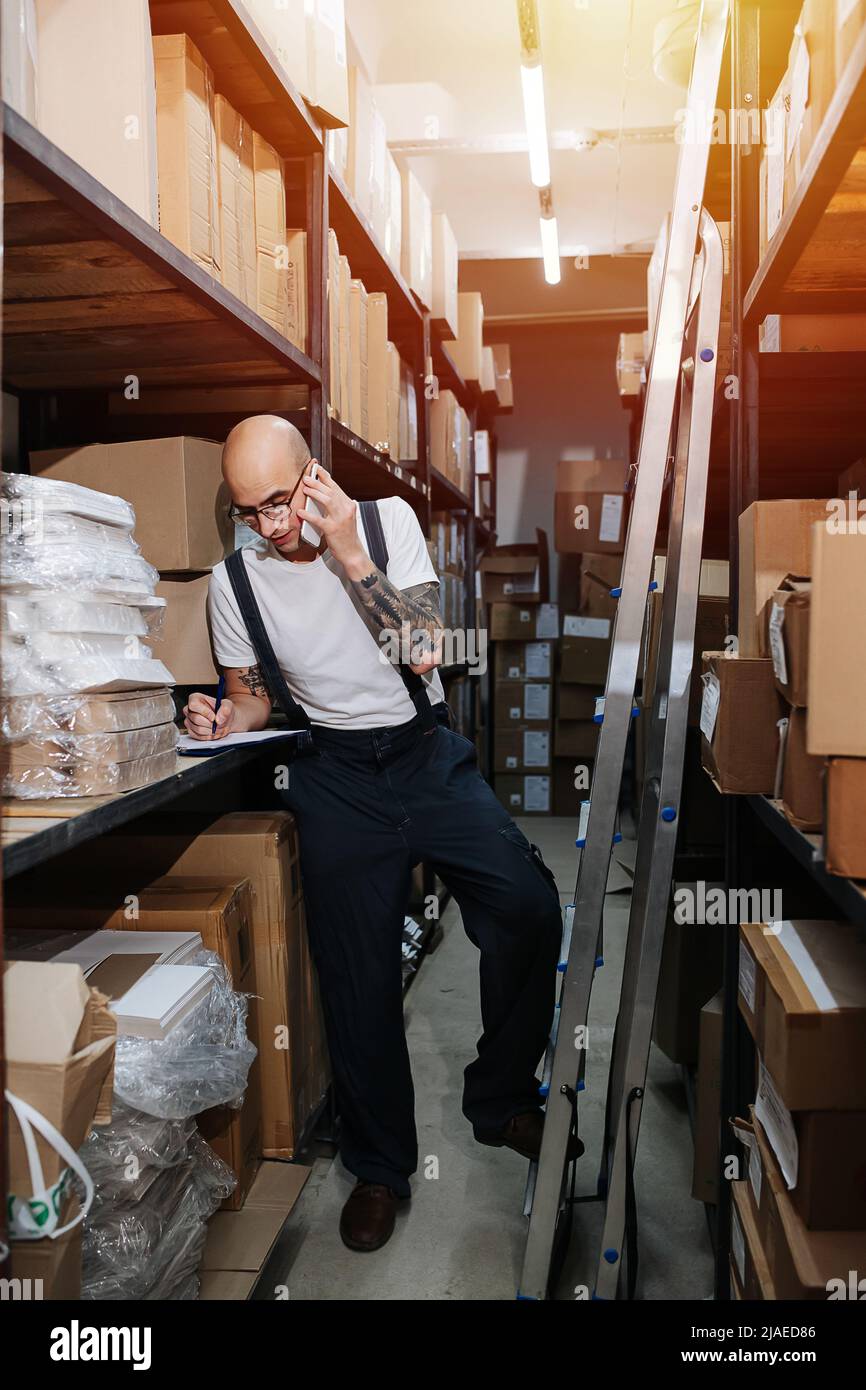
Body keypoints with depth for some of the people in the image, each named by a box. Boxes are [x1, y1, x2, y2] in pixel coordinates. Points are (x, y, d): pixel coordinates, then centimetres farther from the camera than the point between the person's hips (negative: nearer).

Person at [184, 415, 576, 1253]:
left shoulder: (388, 519, -5)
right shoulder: (234, 581, -2)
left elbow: (423, 652, -15)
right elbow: (252, 698, 10)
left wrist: (346, 553, -20)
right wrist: (219, 722, -14)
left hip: (428, 752, 0)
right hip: (337, 777, 0)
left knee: (529, 908, -14)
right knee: (357, 978, 0)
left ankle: (499, 1099, 11)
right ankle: (379, 1165, 22)